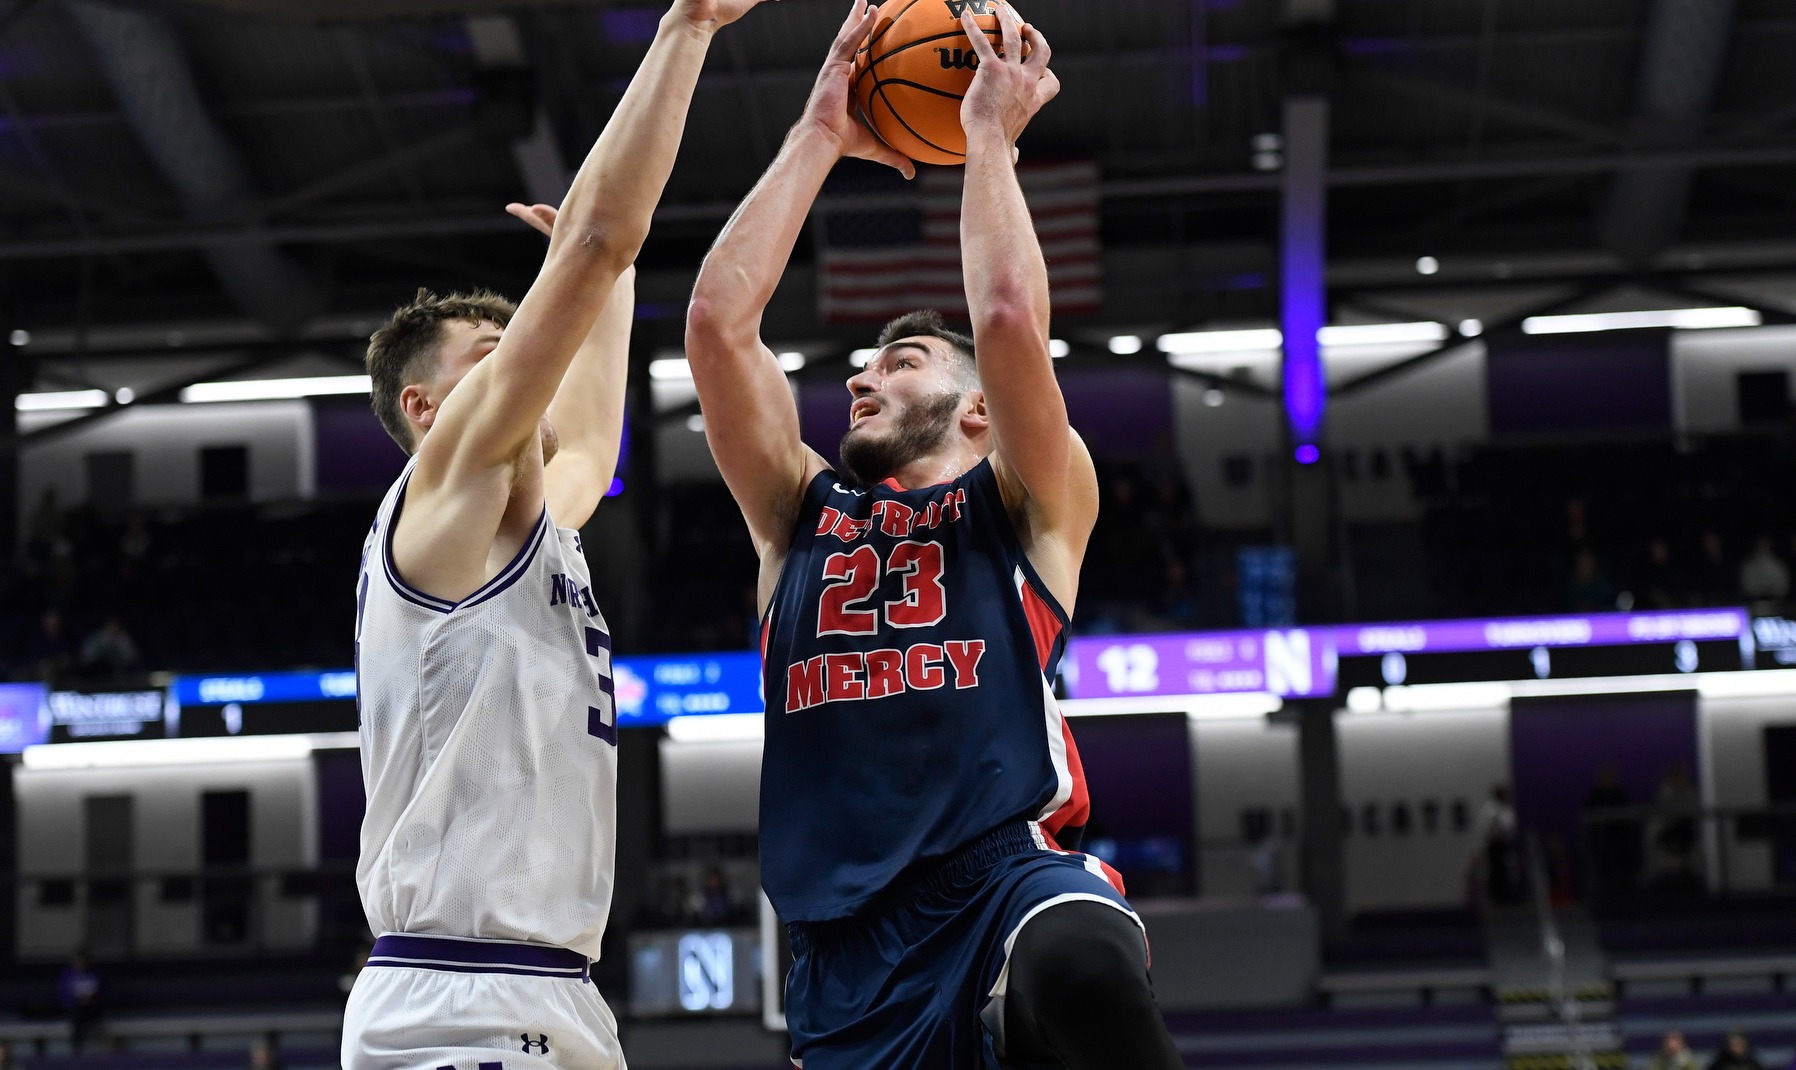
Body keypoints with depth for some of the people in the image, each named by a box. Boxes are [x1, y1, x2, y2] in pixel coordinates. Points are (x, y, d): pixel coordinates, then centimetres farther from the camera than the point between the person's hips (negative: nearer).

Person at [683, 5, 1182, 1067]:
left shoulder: (1028, 506, 14)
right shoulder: (800, 511, 23)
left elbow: (1010, 320, -4)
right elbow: (718, 320, 11)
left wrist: (991, 134, 7)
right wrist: (821, 136, 15)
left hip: (1010, 872, -4)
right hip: (849, 940, 5)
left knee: (1084, 963, -38)